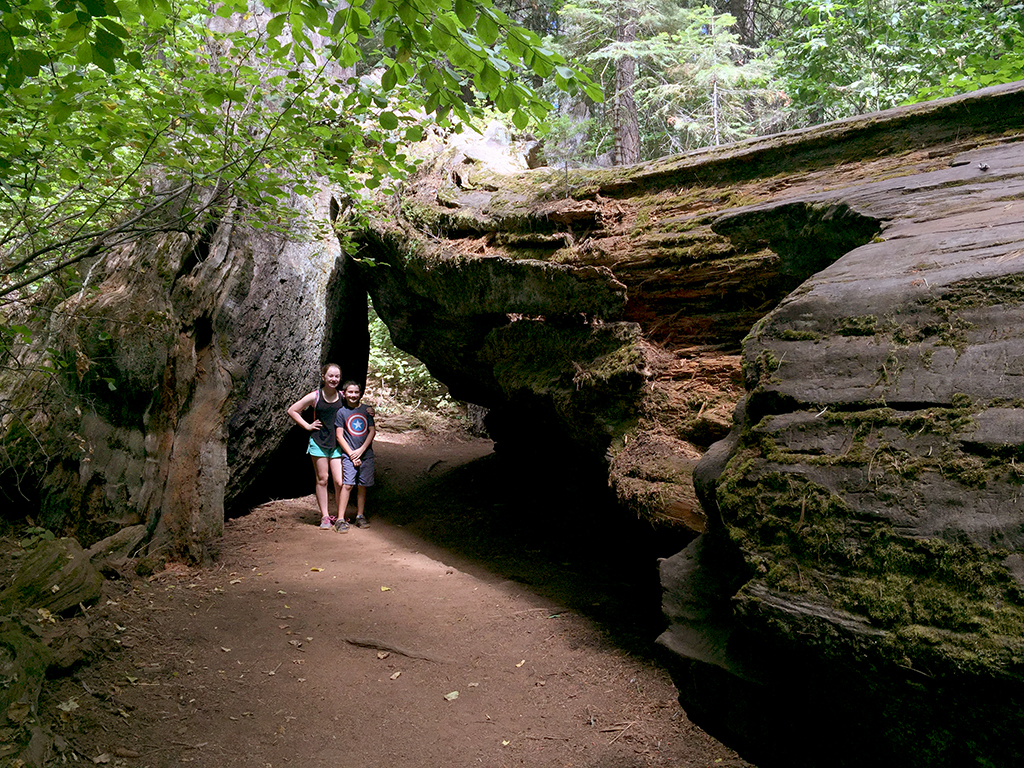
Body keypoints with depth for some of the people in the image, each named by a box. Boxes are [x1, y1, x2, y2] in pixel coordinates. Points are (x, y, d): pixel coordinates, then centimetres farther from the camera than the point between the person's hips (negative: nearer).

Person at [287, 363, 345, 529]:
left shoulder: (342, 397, 2)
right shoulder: (315, 397, -3)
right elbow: (292, 410, 5)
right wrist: (307, 426, 1)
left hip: (337, 444, 1)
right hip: (318, 442, -1)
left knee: (340, 482, -4)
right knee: (322, 480, 5)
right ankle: (325, 516, 15)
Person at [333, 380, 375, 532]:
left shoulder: (366, 410, 8)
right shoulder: (341, 412, 1)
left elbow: (372, 431, 5)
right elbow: (339, 436, -1)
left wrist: (361, 450, -7)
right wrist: (351, 454, -9)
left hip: (366, 454, 3)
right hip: (349, 455, -3)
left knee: (362, 486, 6)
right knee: (347, 484, -12)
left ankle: (360, 516, 17)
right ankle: (340, 519, -9)